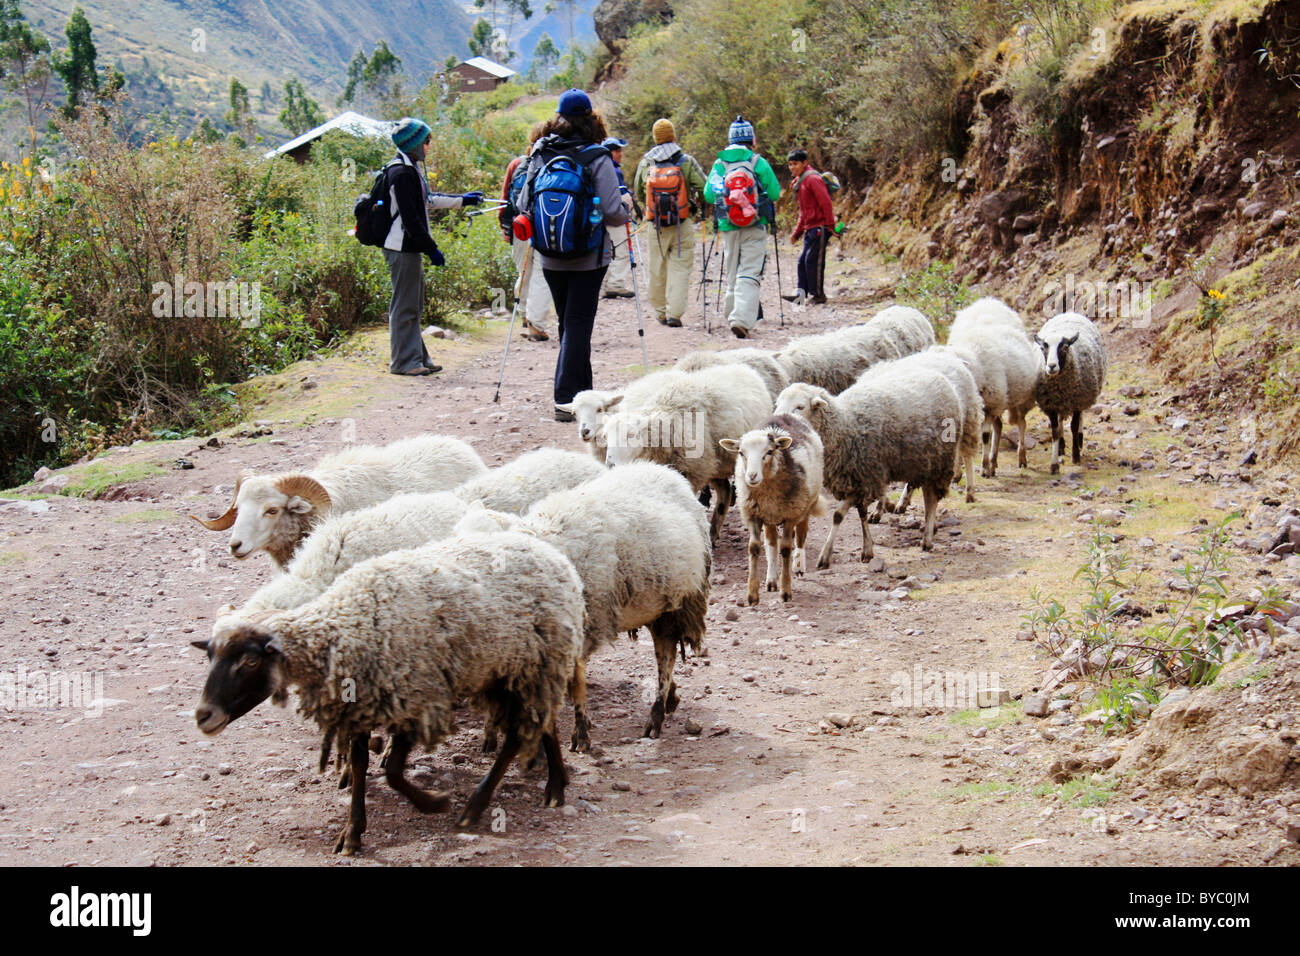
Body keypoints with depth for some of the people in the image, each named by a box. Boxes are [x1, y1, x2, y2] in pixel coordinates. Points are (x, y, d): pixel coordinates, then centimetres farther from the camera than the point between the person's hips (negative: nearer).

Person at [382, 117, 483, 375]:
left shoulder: (409, 169, 15)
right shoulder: (401, 172, -18)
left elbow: (428, 199, 28)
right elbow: (409, 217, -21)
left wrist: (462, 200, 34)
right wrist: (431, 248, -18)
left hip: (410, 249, 11)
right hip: (402, 249, -11)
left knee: (414, 305, 15)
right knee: (404, 305, -5)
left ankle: (416, 357, 21)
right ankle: (403, 361, 0)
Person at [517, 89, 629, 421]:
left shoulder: (539, 156, -1)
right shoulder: (597, 159, -12)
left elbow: (523, 205, 3)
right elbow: (613, 213, -15)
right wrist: (625, 211, 6)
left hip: (550, 257, 4)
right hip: (589, 257, -4)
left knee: (569, 322, 17)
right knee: (578, 323, -1)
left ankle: (581, 392, 28)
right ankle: (566, 399, -8)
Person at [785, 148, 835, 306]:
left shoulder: (812, 179, -11)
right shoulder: (799, 182, 19)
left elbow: (825, 203, -16)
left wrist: (830, 226, -19)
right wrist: (797, 232, 23)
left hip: (820, 228, -10)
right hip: (809, 229, 10)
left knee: (813, 260, -8)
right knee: (803, 260, 7)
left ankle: (818, 295, -1)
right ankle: (802, 293, 9)